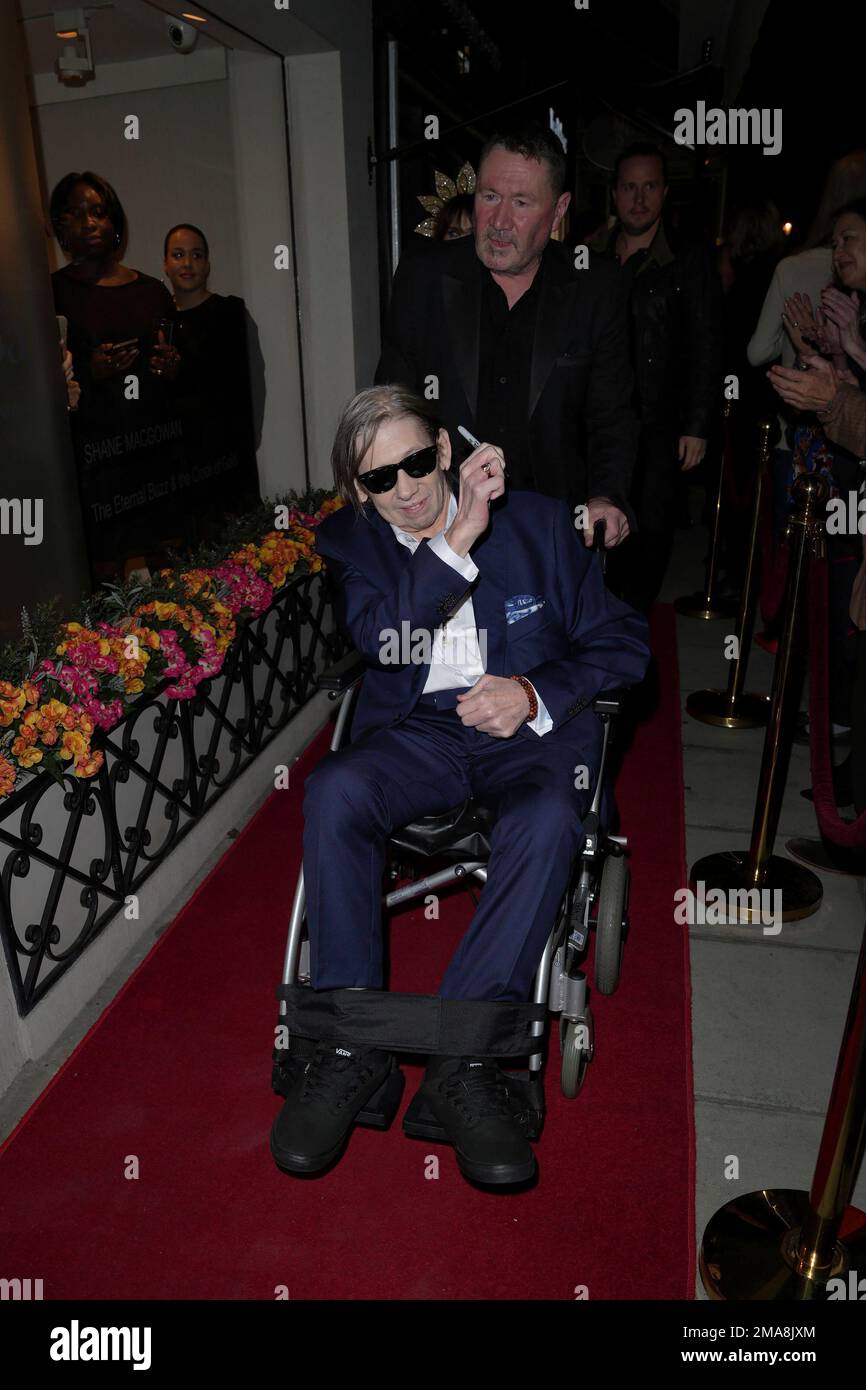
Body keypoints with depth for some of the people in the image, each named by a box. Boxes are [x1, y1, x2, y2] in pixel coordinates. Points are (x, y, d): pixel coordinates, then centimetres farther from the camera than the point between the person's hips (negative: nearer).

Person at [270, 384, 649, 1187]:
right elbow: (378, 636, -13)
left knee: (548, 818, -35)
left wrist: (535, 693, -14)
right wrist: (455, 543, -20)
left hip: (534, 727, -1)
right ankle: (350, 1042, -19)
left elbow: (621, 643, 4)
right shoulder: (349, 542, 8)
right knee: (334, 792, -30)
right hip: (420, 731, 1)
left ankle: (464, 1060, -26)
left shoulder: (538, 525, 6)